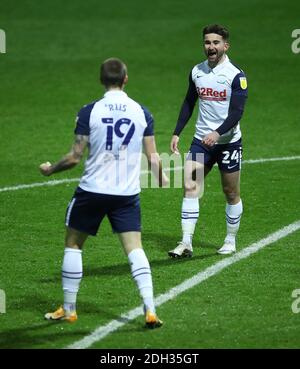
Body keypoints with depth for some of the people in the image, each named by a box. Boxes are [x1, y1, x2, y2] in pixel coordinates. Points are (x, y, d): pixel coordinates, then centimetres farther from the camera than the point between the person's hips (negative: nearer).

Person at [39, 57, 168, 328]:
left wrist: (50, 169, 12)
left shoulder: (90, 111, -9)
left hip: (92, 189, -2)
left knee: (73, 244, 14)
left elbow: (75, 157, -7)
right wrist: (162, 179, 24)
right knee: (134, 249, 3)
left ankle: (69, 310, 18)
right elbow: (153, 156, 3)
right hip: (128, 194, 2)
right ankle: (150, 311, -7)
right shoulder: (141, 112, -1)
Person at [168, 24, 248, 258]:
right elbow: (189, 103, 17)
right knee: (190, 186, -10)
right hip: (201, 140, 4)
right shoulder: (197, 72, 5)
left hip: (228, 141, -4)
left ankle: (231, 241, 23)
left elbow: (237, 112, -17)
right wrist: (177, 133, 11)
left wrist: (217, 133, -31)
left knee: (231, 193, 6)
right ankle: (186, 243, -12)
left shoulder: (236, 75, -11)